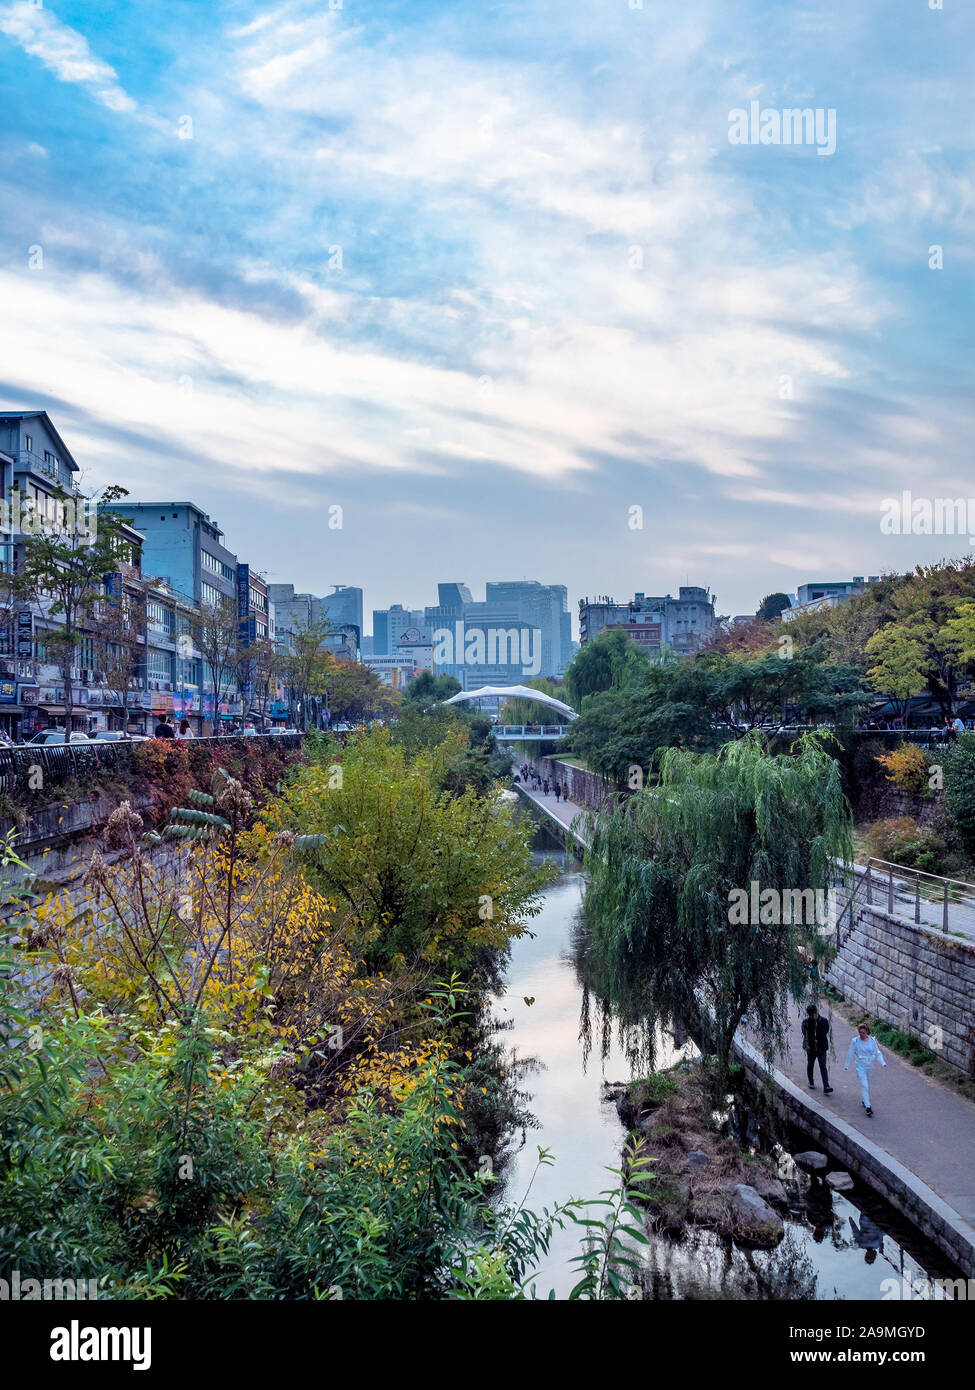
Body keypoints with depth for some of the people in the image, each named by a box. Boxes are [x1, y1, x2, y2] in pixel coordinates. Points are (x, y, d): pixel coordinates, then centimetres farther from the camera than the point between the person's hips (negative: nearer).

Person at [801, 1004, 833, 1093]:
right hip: (811, 1048, 1)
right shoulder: (806, 1022, -8)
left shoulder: (824, 1021, -6)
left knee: (823, 1066, -8)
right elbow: (805, 1034, 0)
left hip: (821, 1048, -1)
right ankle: (811, 1082, 36)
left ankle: (826, 1087, -12)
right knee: (810, 1066, 15)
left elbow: (826, 1033, 6)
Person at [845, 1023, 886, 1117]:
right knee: (864, 1086, -12)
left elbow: (877, 1053, 5)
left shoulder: (872, 1040, -1)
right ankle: (868, 1107, -15)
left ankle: (864, 1101, 39)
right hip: (860, 1066, -4)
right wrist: (847, 1065, 7)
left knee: (867, 1085, 16)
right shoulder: (855, 1041, -8)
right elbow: (850, 1054, 0)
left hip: (870, 1066, 4)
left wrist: (883, 1062, -9)